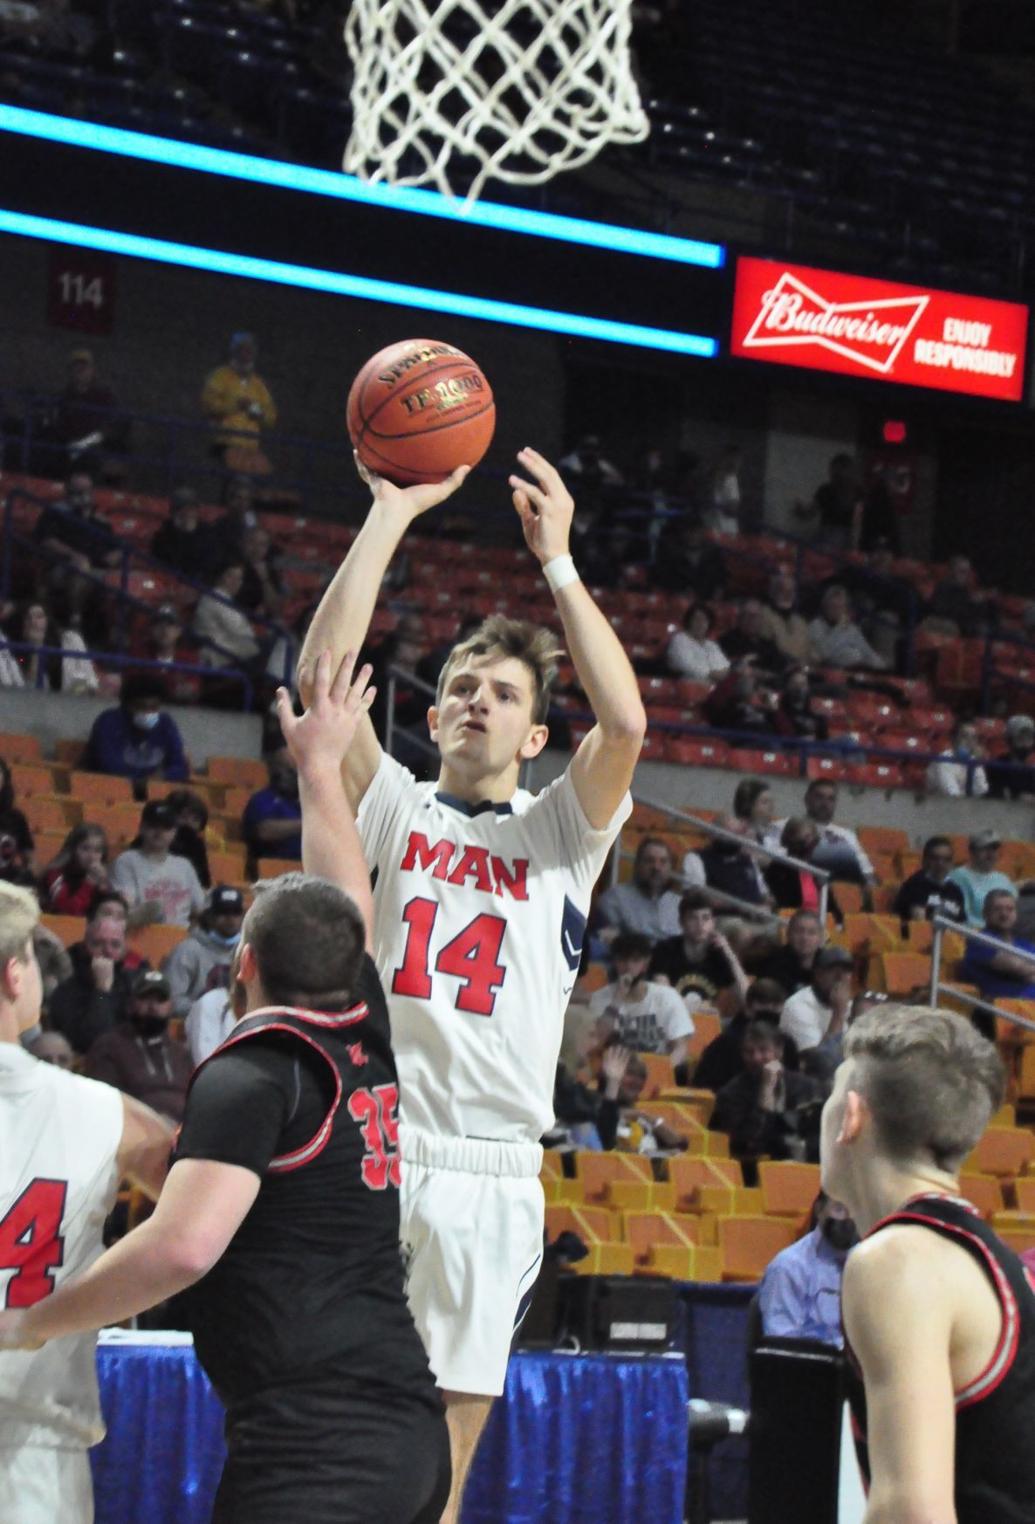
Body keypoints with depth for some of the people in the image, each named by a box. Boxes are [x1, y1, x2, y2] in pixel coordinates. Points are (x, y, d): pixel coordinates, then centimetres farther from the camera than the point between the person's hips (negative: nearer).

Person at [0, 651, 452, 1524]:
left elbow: (183, 1245, -19)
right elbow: (349, 907, 34)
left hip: (310, 1451, -9)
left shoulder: (251, 1075, -6)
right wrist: (322, 765, 47)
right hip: (411, 1429, 9)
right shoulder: (365, 1044, 15)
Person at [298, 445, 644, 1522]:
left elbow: (626, 721, -5)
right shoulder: (390, 807, 13)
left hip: (488, 1173, 1)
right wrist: (392, 514, -4)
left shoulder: (559, 833, 14)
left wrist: (556, 559, -3)